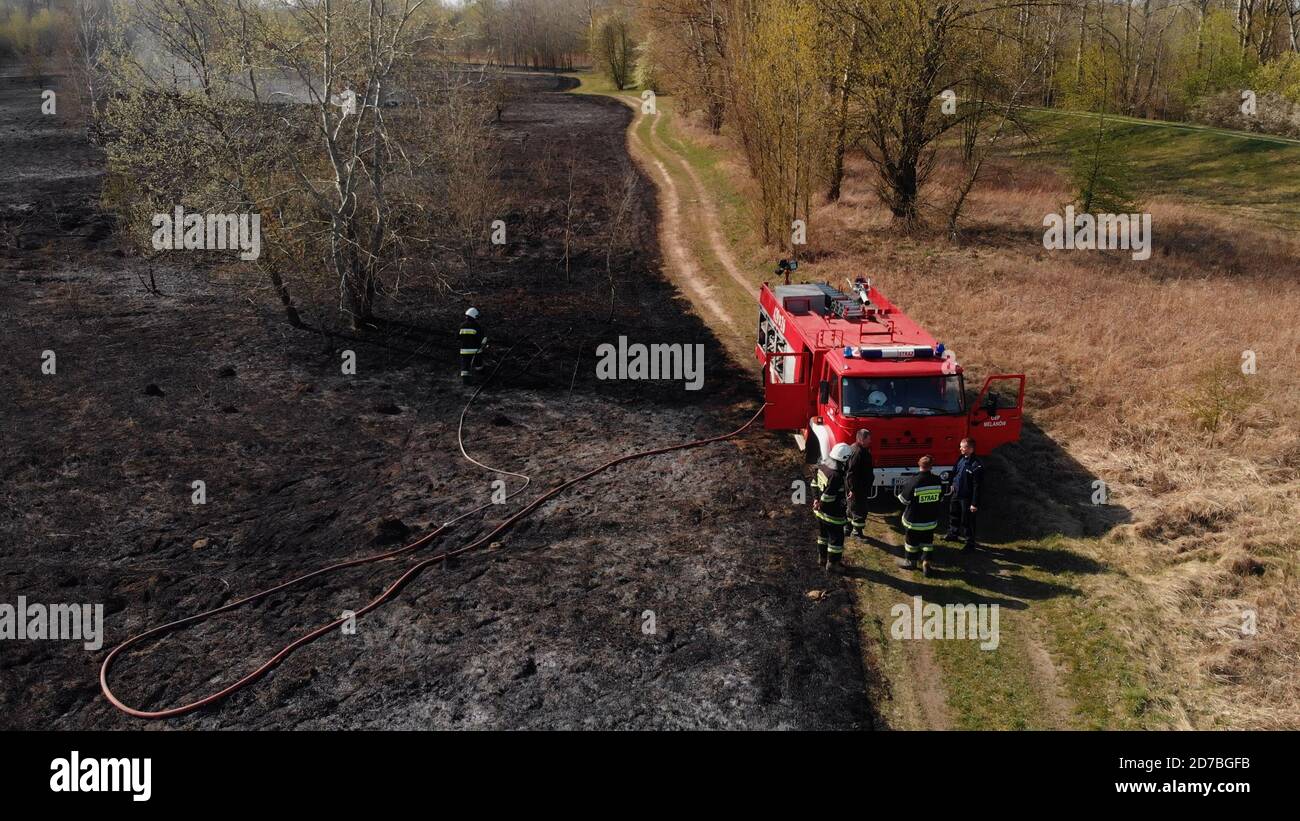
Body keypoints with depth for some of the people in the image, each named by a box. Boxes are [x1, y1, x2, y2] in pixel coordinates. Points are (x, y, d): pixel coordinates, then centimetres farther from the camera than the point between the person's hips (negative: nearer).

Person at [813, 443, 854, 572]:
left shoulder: (823, 465, -3)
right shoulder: (836, 475, -32)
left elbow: (815, 483, 9)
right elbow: (828, 497, -28)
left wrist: (817, 500, 12)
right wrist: (820, 505, -12)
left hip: (820, 512, 9)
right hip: (832, 513, -9)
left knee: (823, 535, 25)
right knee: (836, 538, 9)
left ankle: (822, 558, 40)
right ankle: (832, 564, 19)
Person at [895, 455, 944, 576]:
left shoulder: (913, 482, -25)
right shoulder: (938, 481, -11)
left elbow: (903, 499, -13)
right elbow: (940, 497, 6)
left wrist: (904, 486, 4)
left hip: (914, 519, -4)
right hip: (931, 519, 4)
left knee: (912, 540, 15)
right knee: (927, 540, 20)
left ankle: (910, 561, 29)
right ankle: (926, 562, 17)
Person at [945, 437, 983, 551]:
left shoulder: (976, 465, -25)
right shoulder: (961, 459, -1)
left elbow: (977, 486, -22)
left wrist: (975, 503, -20)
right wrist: (953, 487, 19)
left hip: (967, 498, -8)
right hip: (956, 494, 8)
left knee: (967, 521, 4)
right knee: (953, 515, 24)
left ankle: (970, 543, 19)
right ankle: (953, 534, 46)